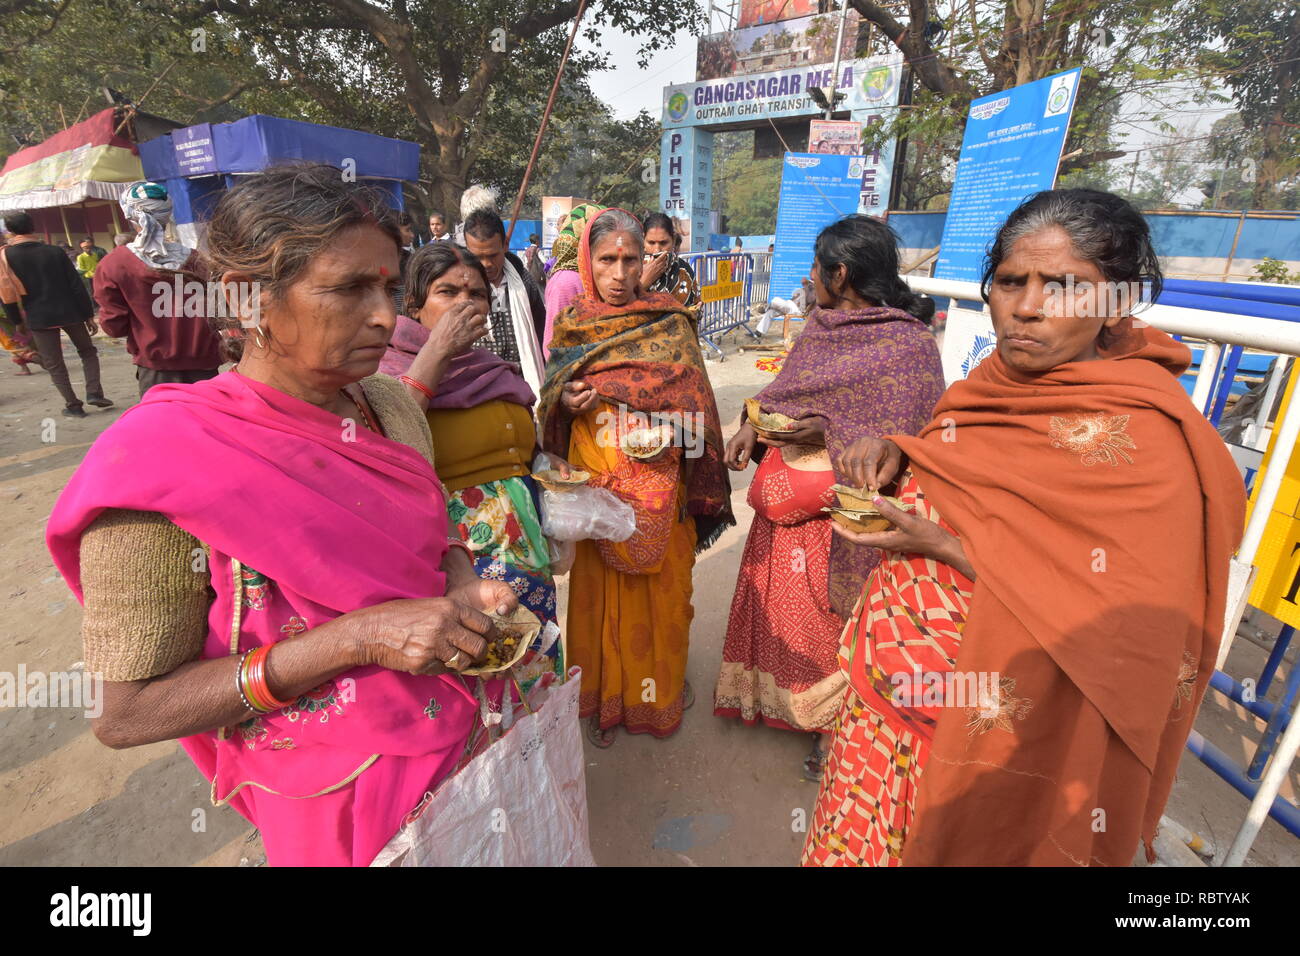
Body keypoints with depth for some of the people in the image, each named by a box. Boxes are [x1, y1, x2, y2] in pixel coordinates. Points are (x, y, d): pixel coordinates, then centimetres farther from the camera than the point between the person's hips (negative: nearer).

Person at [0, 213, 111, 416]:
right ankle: (94, 392, -2)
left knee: (54, 364, 8)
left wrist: (17, 322, 8)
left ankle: (73, 405, 5)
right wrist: (88, 314, 1)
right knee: (88, 352, 16)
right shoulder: (54, 251, -1)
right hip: (69, 313, 1)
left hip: (39, 318, -1)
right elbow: (77, 285, -4)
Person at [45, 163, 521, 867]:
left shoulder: (390, 405, -6)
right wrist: (355, 637, -30)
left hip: (464, 730, 6)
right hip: (342, 802, -5)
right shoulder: (161, 458, -22)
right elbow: (125, 714, -19)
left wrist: (463, 591, -13)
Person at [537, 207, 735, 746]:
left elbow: (695, 402, 3)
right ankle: (604, 697, 31)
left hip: (659, 487, -1)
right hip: (594, 488, 1)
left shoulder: (671, 322, 0)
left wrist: (669, 426, -13)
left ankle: (662, 689, 34)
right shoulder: (571, 325, 5)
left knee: (662, 587, 10)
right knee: (600, 589, 10)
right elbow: (550, 404, 10)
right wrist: (566, 402, -11)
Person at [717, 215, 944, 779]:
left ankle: (837, 728, 33)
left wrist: (830, 431, -23)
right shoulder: (818, 326, 6)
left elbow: (908, 442, -17)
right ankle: (773, 695, 45)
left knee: (830, 620, 9)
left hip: (837, 510, -7)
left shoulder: (909, 346, -16)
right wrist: (752, 424, -4)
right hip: (784, 494, 7)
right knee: (778, 605, 20)